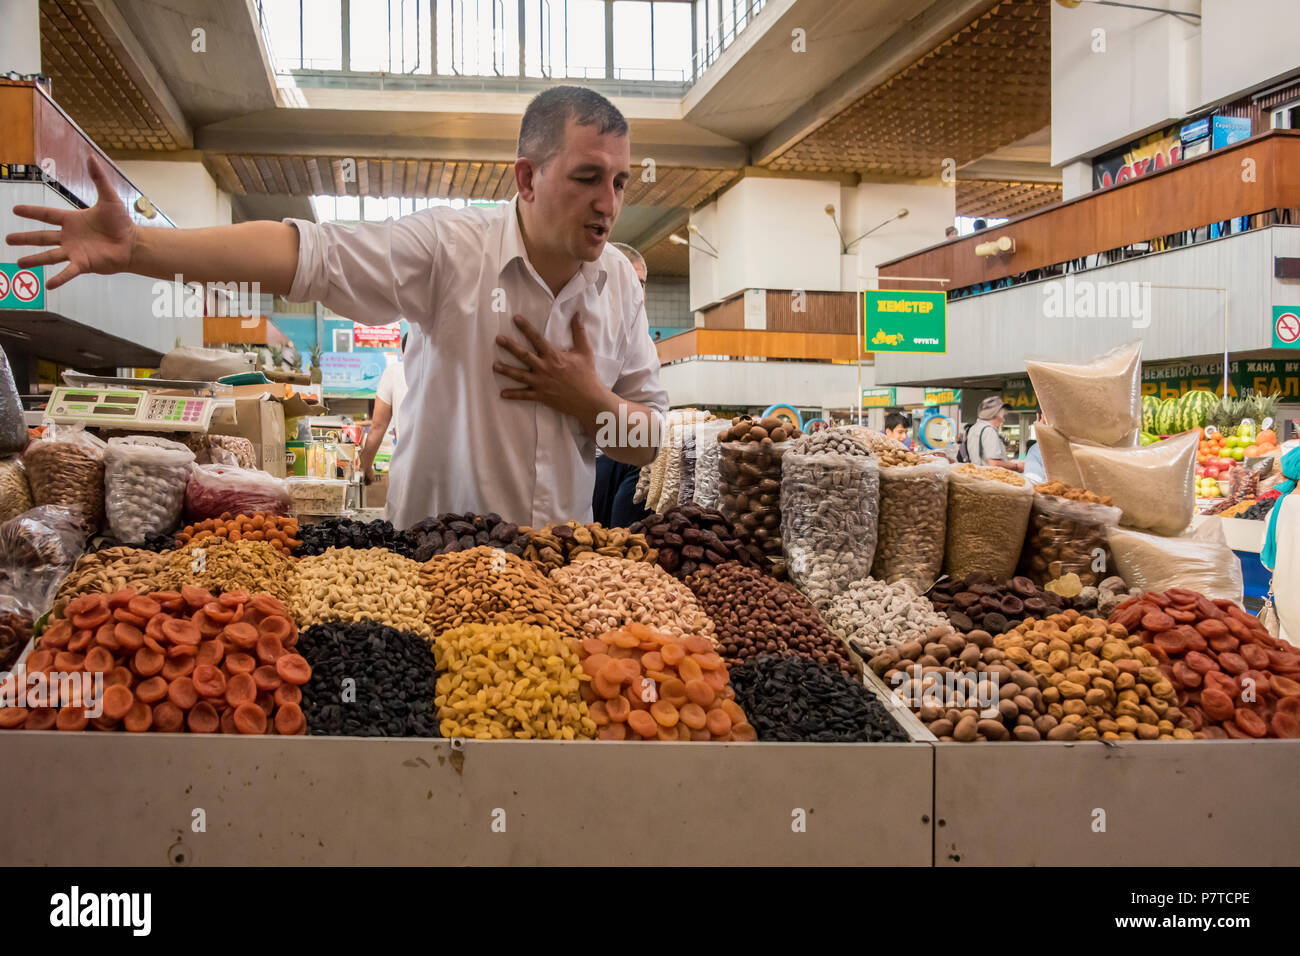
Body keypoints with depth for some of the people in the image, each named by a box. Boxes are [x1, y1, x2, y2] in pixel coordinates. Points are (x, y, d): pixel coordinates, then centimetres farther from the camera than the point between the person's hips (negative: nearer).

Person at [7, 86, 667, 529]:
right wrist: (137, 247, -31)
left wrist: (589, 400, -14)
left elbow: (651, 445, 6)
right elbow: (304, 251, -22)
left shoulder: (619, 281, 1)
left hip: (557, 565, 3)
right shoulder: (451, 247, -12)